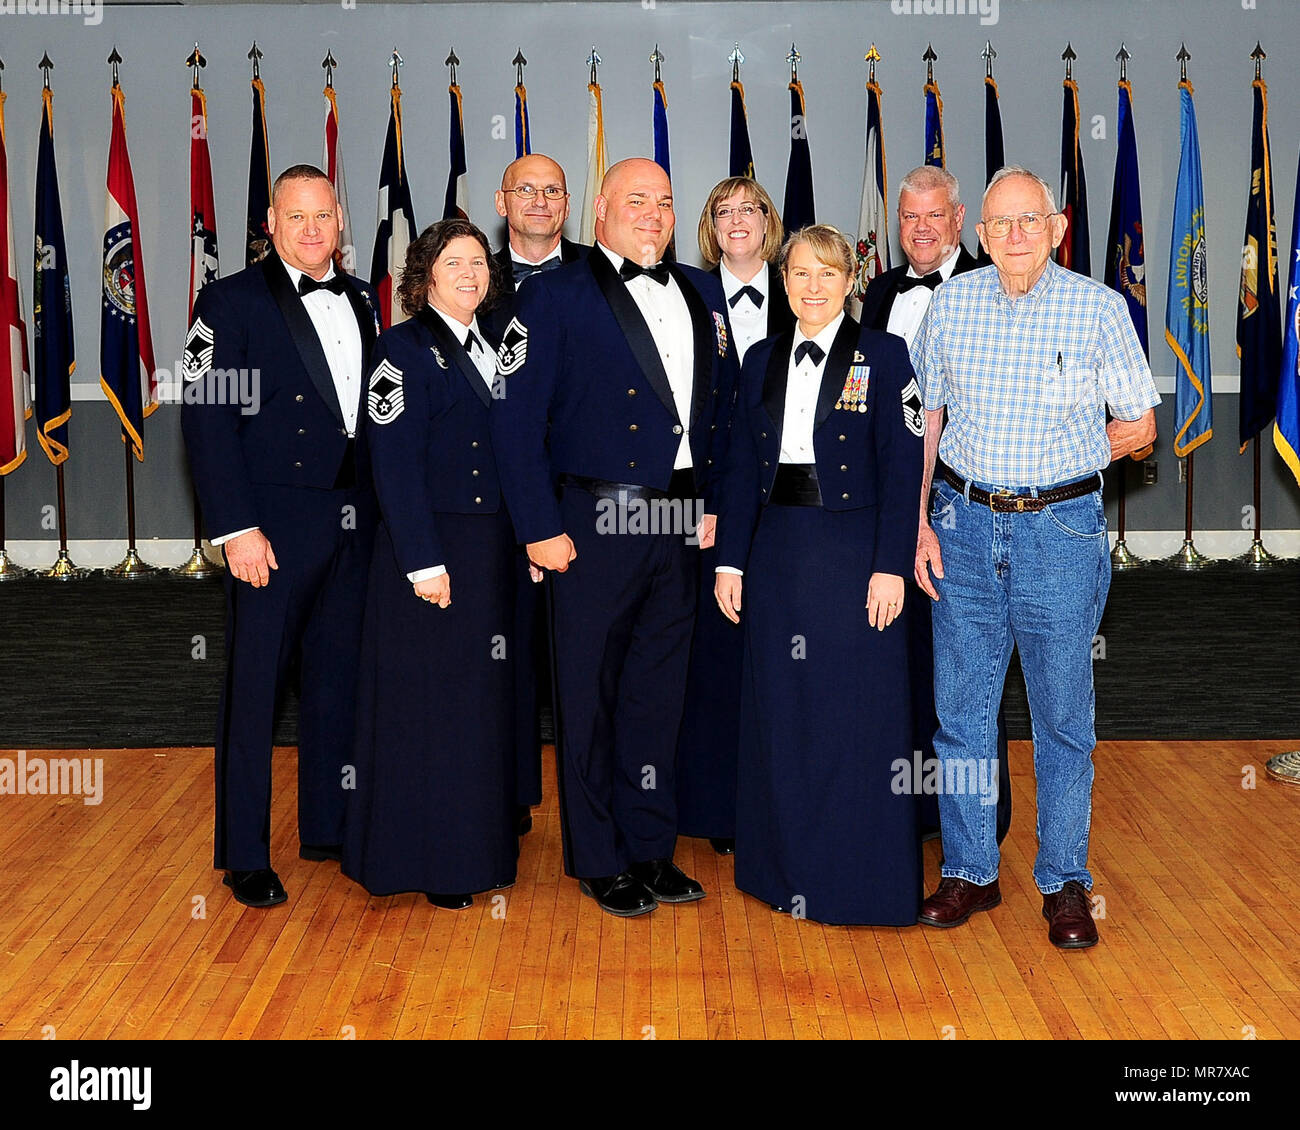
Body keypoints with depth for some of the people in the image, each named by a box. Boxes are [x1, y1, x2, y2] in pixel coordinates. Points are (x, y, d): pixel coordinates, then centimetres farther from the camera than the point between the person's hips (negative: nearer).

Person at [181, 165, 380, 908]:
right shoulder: (231, 302, -3)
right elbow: (207, 421, -9)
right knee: (255, 686, 1)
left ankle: (330, 827, 26)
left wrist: (384, 508, 7)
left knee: (340, 677, 13)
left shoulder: (362, 301, 13)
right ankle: (244, 856, 11)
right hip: (274, 525, -5)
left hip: (354, 524, 5)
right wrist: (236, 528, -15)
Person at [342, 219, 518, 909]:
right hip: (429, 547, -7)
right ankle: (428, 860, 10)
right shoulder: (405, 348, -7)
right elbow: (394, 463, -14)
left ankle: (480, 845, 24)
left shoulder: (495, 349, 13)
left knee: (485, 697, 12)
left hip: (493, 548, 7)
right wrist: (425, 562, -19)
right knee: (427, 702, 0)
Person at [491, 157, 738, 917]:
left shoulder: (702, 293, 13)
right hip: (598, 524, -5)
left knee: (659, 690, 13)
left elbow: (726, 404, 16)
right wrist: (540, 527, -12)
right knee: (591, 693, 5)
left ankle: (651, 846, 26)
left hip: (682, 525, 5)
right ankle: (600, 860, 18)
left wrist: (718, 503, 7)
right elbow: (516, 420, -8)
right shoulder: (556, 297, -3)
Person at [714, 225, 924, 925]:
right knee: (780, 714, 8)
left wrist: (890, 566, -13)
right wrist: (730, 560, 5)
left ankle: (859, 879, 13)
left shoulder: (882, 356, -1)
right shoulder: (762, 360, 11)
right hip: (777, 552, 4)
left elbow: (903, 469, -6)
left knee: (858, 715, -1)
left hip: (852, 549, -4)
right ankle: (787, 873, 21)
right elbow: (741, 468, 11)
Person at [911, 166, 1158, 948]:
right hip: (964, 524, 3)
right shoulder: (951, 303, 6)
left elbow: (1139, 425, 5)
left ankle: (1066, 884, 18)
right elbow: (929, 416, 11)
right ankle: (970, 872, 22)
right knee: (961, 707, 8)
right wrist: (921, 521, 5)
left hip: (1062, 530, -2)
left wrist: (1060, 465, 0)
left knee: (1064, 715, 5)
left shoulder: (1099, 308, -2)